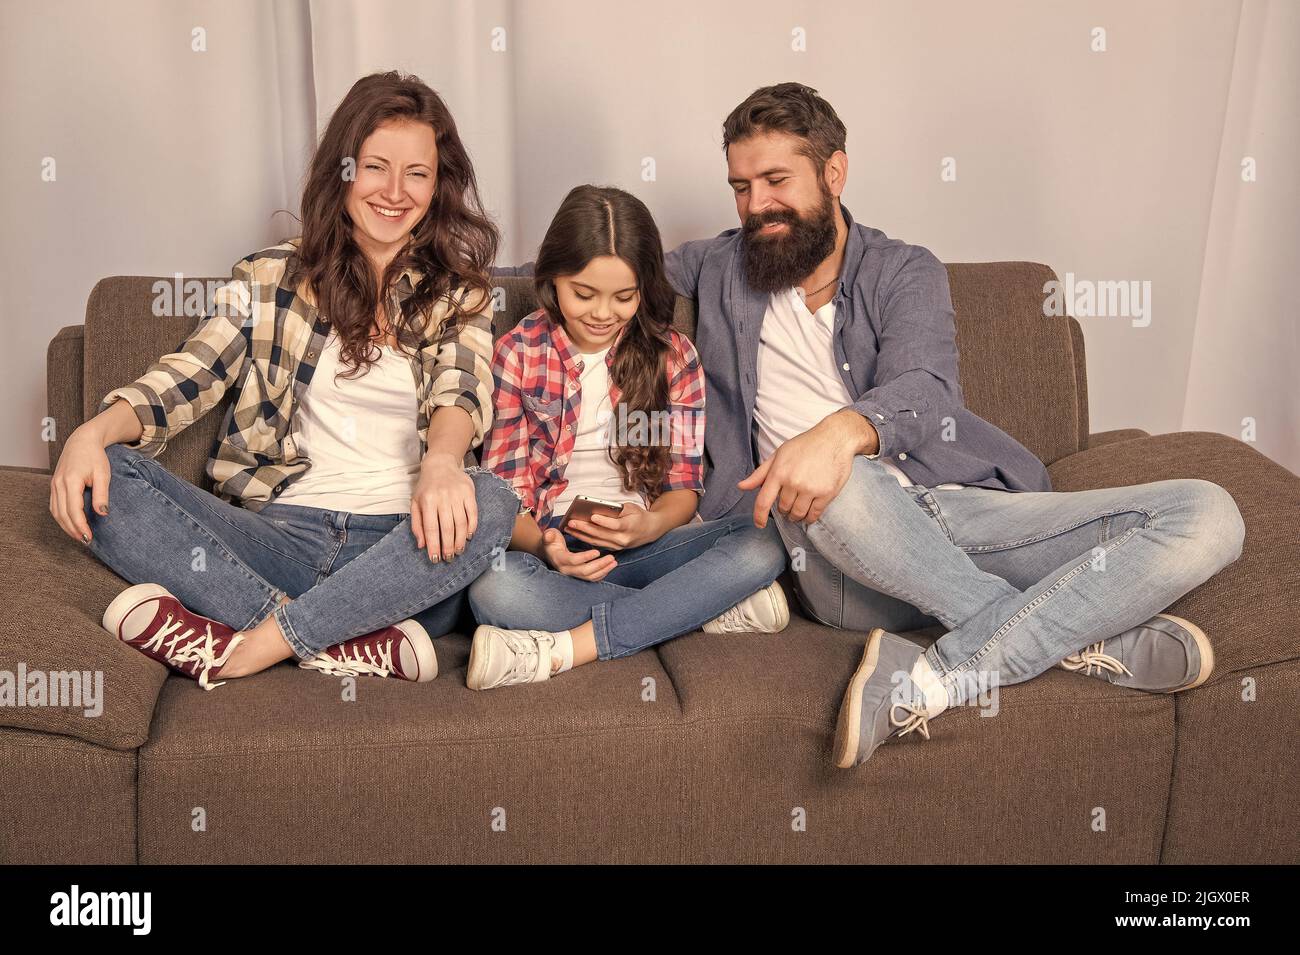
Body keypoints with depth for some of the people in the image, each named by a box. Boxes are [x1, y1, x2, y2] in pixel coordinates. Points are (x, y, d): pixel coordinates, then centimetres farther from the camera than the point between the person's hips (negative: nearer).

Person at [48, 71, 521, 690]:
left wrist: (441, 460, -32)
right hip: (282, 535, 1)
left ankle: (245, 648, -25)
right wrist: (93, 432, -18)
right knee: (107, 481, -21)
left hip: (402, 551, -1)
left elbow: (462, 388, -7)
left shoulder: (459, 294, 11)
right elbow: (185, 377, 3)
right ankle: (362, 643, -30)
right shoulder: (271, 277, 12)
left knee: (491, 504, -33)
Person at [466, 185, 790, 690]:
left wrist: (647, 525, -19)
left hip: (641, 541, 2)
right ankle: (715, 610, -24)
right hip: (549, 544, -1)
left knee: (761, 545, -27)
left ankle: (560, 650, -29)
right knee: (491, 587, -36)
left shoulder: (673, 354, 8)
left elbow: (683, 488, 5)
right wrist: (546, 544, -23)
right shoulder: (517, 354, 4)